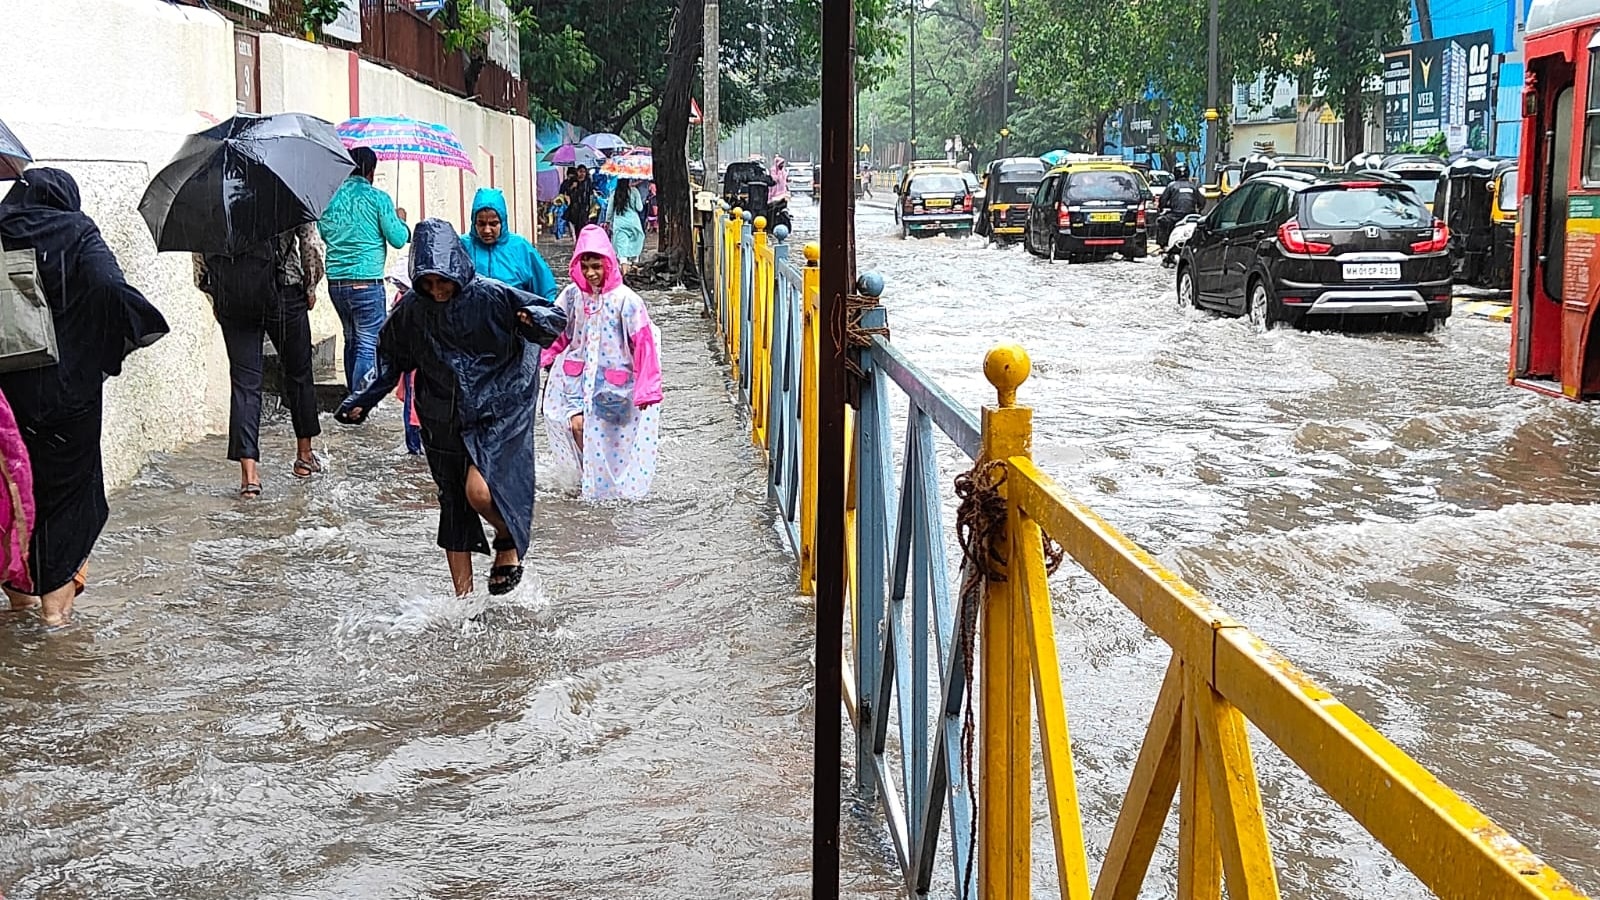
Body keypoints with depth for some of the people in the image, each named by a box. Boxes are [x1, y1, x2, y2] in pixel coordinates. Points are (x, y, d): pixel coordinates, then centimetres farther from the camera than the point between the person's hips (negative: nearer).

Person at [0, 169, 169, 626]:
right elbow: (110, 285, -21)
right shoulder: (77, 233, -5)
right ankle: (56, 595, 8)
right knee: (68, 483, 8)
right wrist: (138, 329, -9)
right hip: (69, 386, -3)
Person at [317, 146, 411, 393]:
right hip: (366, 281, -6)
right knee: (369, 346, -4)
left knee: (351, 341, 20)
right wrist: (402, 222, 14)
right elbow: (398, 240, -5)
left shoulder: (331, 197, 6)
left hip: (336, 281, 6)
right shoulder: (377, 198, -7)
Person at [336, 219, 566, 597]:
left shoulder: (491, 296, -14)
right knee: (453, 504, 10)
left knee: (479, 491, -23)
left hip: (497, 412, -5)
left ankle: (510, 541, 11)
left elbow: (555, 318, -10)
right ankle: (463, 595, 22)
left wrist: (536, 322, -32)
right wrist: (362, 402, 7)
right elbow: (390, 359, 12)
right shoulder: (412, 309, -2)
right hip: (443, 420, 5)